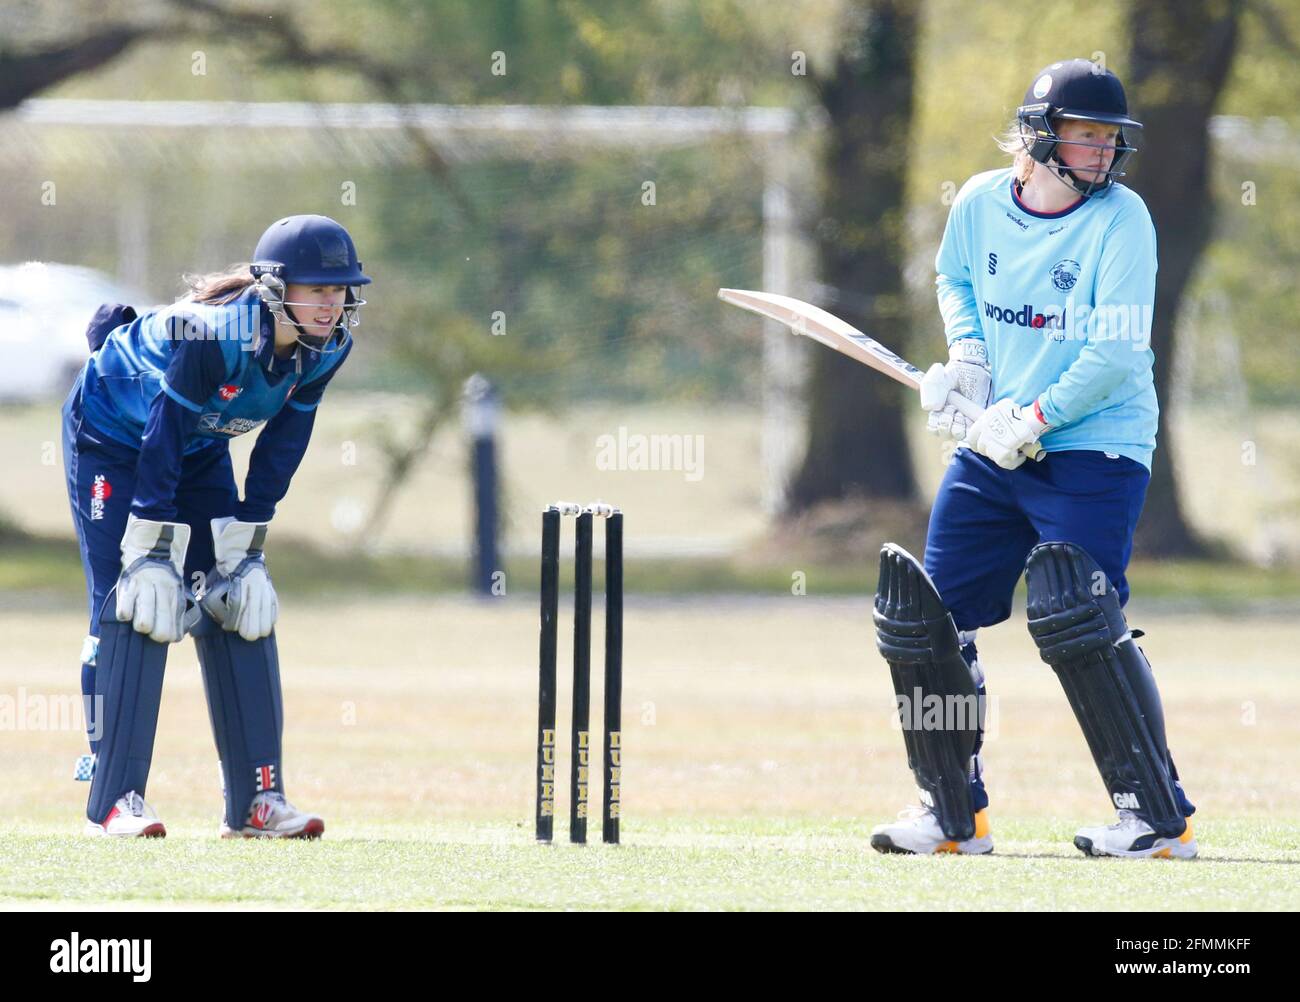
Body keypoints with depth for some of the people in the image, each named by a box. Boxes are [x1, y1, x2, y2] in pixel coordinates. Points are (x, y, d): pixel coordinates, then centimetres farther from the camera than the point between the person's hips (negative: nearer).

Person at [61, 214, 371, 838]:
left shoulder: (324, 349, -17)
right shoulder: (217, 335, -37)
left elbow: (282, 446, -7)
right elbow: (162, 440, -31)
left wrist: (245, 547, -8)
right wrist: (151, 554, -27)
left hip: (201, 445, 7)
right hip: (112, 435, -7)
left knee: (242, 604, 0)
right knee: (131, 605, -14)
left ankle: (256, 798, 3)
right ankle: (114, 800, -13)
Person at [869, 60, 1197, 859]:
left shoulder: (1120, 218, -12)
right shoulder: (980, 203, 3)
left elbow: (1117, 351, -17)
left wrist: (1033, 421, -20)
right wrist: (965, 357, 6)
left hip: (1095, 447, -6)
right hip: (992, 451, 6)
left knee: (1080, 621, -20)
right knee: (929, 616, 4)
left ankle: (1161, 817, -13)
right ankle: (955, 815, 19)